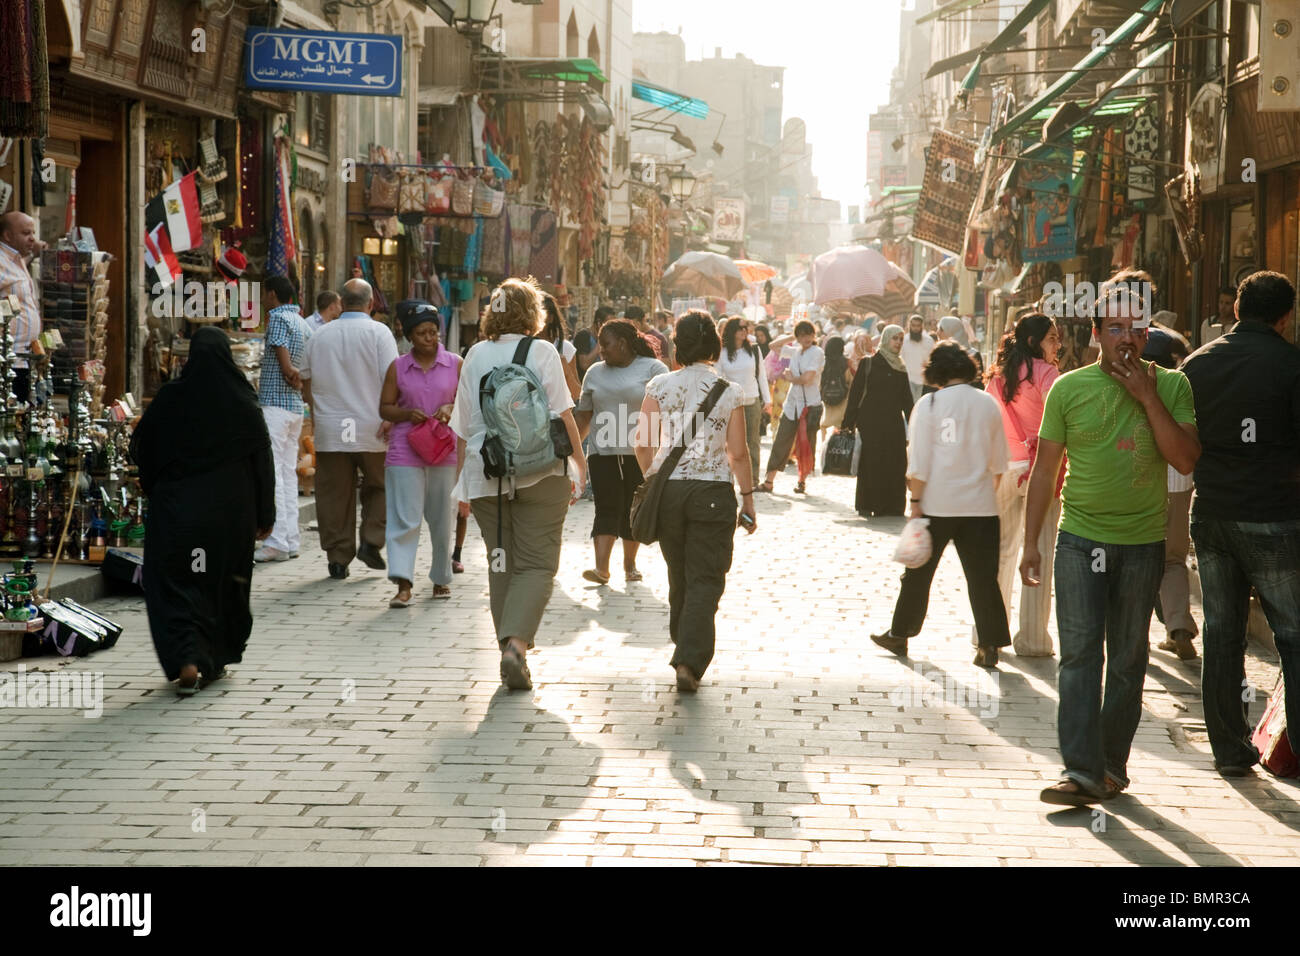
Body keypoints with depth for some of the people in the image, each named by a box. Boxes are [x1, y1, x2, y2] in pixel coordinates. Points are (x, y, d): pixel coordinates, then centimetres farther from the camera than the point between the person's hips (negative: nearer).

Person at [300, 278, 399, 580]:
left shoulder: (319, 336, 8)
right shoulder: (378, 332, -4)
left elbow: (306, 382, 14)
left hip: (329, 430, 3)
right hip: (371, 429, -3)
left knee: (334, 495, 6)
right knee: (378, 487, 15)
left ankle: (338, 559, 7)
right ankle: (371, 541, 0)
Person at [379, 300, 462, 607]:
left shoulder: (456, 365, 5)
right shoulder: (398, 367, 5)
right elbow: (384, 408, 8)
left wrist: (451, 409, -12)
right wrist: (407, 414, -12)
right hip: (405, 452, -1)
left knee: (442, 519, 9)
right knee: (404, 518, -9)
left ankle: (441, 579, 24)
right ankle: (403, 584, -13)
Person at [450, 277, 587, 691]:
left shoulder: (476, 356, 7)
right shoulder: (542, 353, -4)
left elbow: (463, 427, 9)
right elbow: (563, 416, -6)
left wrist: (462, 480, 16)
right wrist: (580, 464, 5)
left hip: (485, 475, 4)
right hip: (540, 473, -4)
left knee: (501, 563, 13)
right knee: (537, 565, -2)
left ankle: (511, 648, 15)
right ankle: (516, 644, -19)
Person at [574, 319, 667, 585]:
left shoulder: (653, 369, -1)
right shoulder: (595, 372, 12)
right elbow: (584, 415, 17)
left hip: (640, 454, -2)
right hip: (603, 454, 2)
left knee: (634, 512, 6)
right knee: (607, 510, -8)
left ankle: (630, 564, 21)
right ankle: (602, 568, -15)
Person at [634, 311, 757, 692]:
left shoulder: (660, 386, 0)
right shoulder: (729, 391, -4)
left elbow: (643, 442, 0)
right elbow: (738, 452, -3)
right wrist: (748, 497, 6)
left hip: (667, 489, 3)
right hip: (714, 490, -3)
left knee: (679, 574, 18)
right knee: (705, 579, 0)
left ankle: (684, 643, 32)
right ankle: (690, 660, -12)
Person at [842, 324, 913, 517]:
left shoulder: (901, 368, 12)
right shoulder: (869, 364, -1)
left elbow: (906, 399, 16)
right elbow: (855, 393, -4)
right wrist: (849, 423, -9)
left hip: (894, 423, 4)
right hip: (871, 422, -4)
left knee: (895, 464, 0)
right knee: (871, 464, -4)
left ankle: (891, 506, 7)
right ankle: (866, 506, 4)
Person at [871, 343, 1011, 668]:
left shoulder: (929, 404, -7)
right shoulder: (988, 405, 2)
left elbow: (919, 463, -9)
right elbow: (999, 463, 7)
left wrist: (916, 501, -3)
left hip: (937, 503, -2)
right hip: (980, 505, 2)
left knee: (918, 572, 12)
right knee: (982, 577, 5)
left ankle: (899, 635, 22)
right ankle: (990, 644, 0)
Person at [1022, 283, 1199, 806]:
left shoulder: (1170, 386, 1)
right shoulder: (1069, 388, 2)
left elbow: (1186, 459, -10)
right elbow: (1045, 468, 7)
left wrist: (1148, 397, -15)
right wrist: (1030, 542, 5)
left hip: (1143, 542, 1)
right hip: (1080, 538, -1)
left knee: (1128, 659, 7)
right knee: (1080, 651, -9)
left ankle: (1112, 763, 19)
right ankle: (1082, 771, -12)